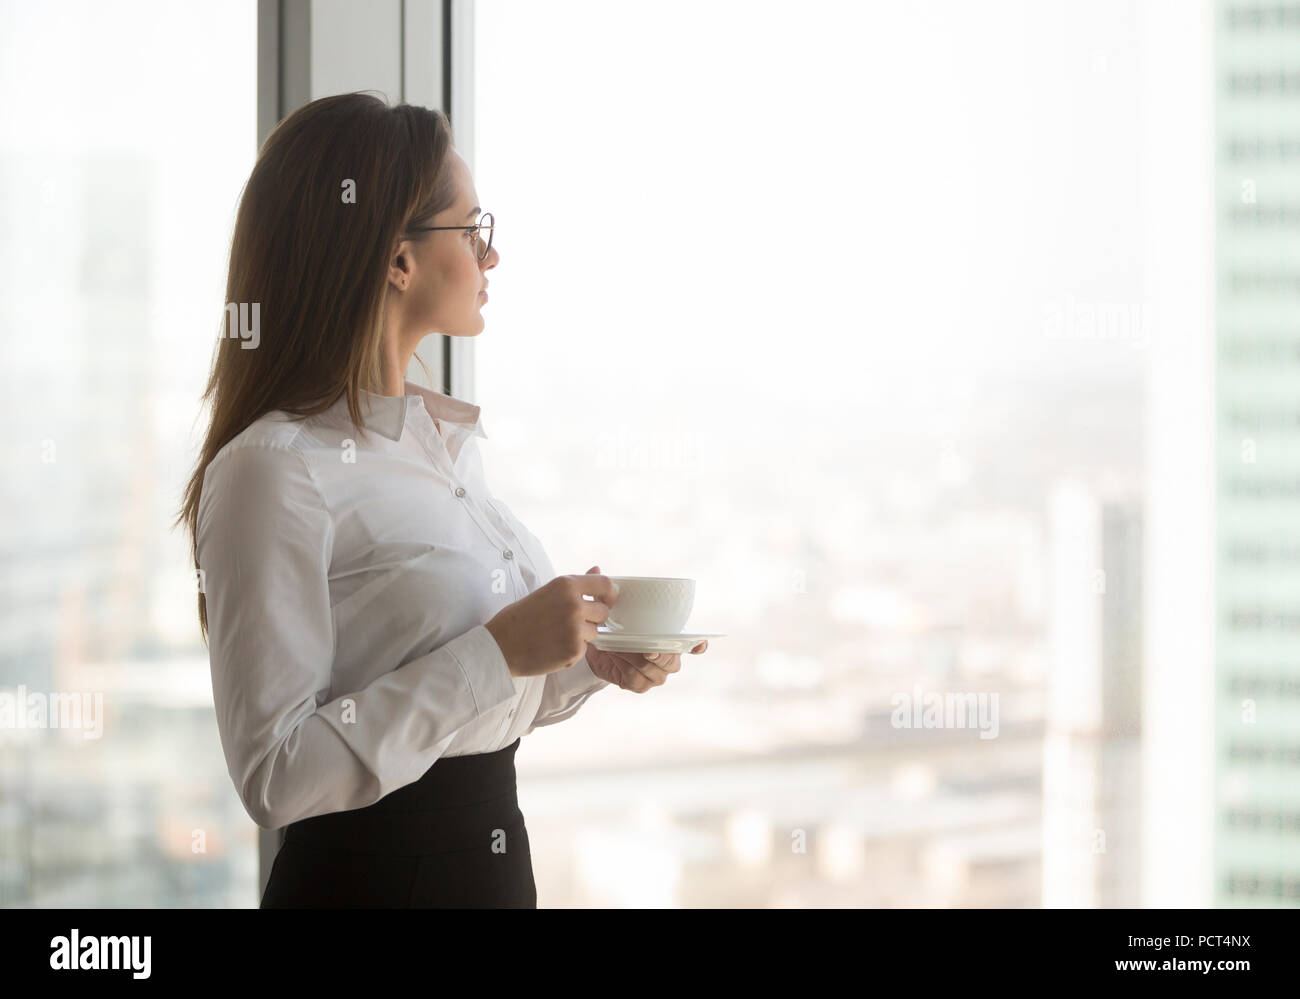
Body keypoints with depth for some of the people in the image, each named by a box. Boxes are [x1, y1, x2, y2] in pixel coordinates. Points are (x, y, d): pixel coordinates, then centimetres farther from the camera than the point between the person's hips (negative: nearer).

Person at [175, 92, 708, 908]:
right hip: (365, 874, -8)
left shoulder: (450, 438, 9)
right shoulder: (276, 471, -17)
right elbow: (276, 774, -22)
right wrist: (498, 653, -23)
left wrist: (591, 663, 0)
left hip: (498, 860, 8)